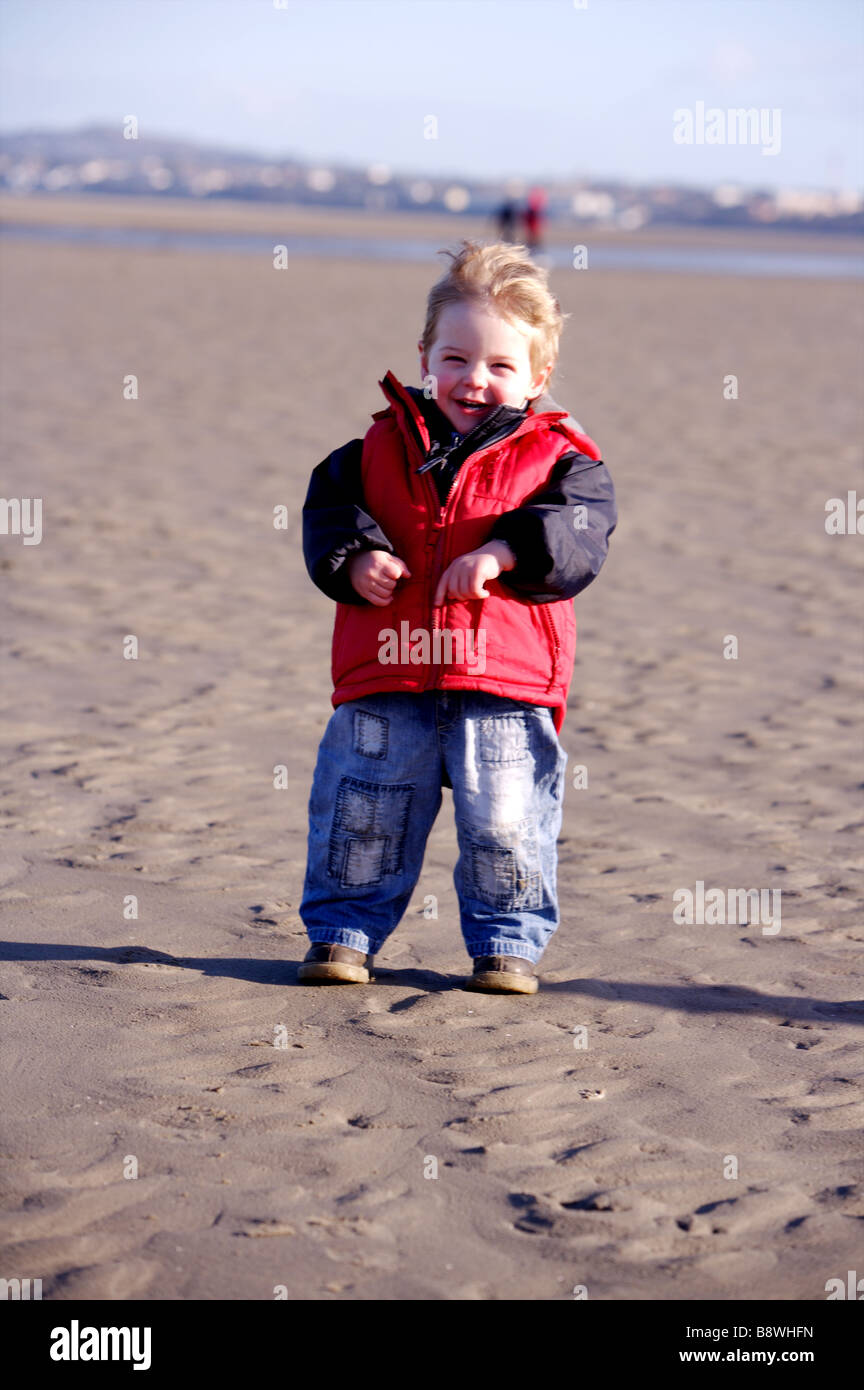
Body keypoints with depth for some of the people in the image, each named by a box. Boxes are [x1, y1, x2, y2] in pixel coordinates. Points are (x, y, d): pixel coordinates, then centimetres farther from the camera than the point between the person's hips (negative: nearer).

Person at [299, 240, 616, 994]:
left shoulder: (554, 455, 3)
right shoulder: (383, 444, 10)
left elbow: (580, 532, -9)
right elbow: (330, 506, 8)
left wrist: (502, 552, -23)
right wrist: (355, 558, -12)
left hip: (504, 684, -2)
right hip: (386, 682, 2)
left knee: (505, 821, 2)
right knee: (361, 812, 4)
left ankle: (508, 941, 19)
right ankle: (342, 932, 20)